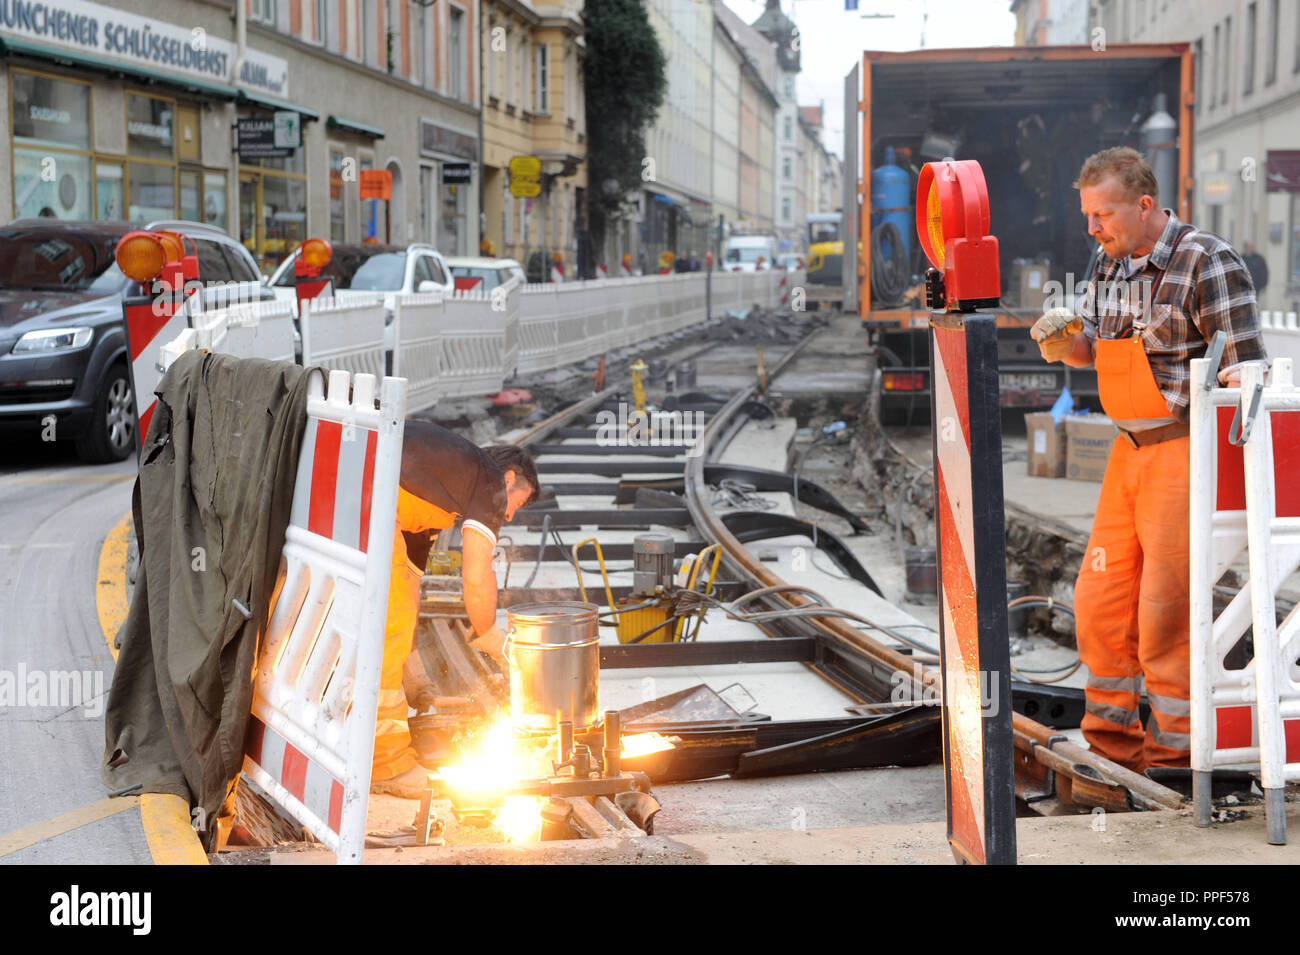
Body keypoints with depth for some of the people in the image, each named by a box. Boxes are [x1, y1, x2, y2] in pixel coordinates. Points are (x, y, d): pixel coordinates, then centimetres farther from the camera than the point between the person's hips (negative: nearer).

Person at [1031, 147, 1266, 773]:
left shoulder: (1206, 259, -12)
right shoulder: (1111, 264, 12)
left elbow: (1245, 364, -12)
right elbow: (1092, 349, 20)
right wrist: (1063, 339, 0)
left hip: (1183, 450, -8)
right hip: (1128, 451, 8)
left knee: (1166, 609, -5)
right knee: (1099, 601, 9)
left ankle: (1174, 753, 9)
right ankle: (1111, 748, 21)